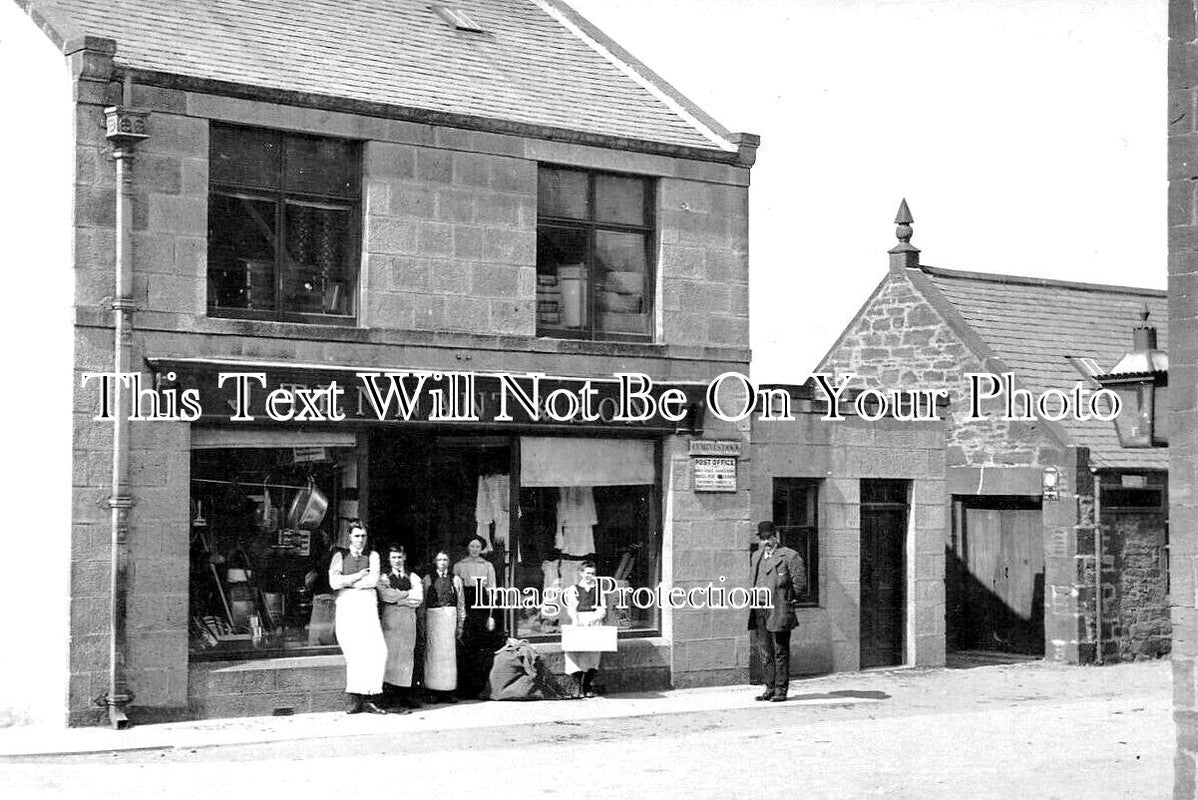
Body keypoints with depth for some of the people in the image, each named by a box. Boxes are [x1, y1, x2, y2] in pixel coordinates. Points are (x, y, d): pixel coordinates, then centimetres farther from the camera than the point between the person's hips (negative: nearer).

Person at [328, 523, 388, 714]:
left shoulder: (372, 556, 12)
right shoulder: (340, 556, 12)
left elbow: (373, 580, -5)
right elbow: (334, 582, -3)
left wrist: (347, 583, -3)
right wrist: (360, 575, -1)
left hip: (367, 605, 0)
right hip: (345, 606, 0)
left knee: (377, 651, -13)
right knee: (353, 654, -4)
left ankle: (366, 699, -8)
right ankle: (355, 700, -1)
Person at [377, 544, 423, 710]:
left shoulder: (413, 578, 16)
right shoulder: (384, 577, 10)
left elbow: (419, 598, 1)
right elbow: (385, 595, -9)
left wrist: (397, 597, -4)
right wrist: (408, 593, -1)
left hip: (408, 620, 2)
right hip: (389, 618, -2)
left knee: (406, 655, 0)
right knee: (390, 652, -10)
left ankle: (405, 695, 1)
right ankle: (386, 691, -11)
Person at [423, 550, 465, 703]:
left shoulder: (456, 580, 12)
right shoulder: (428, 579, 9)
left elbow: (461, 604, 13)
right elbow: (422, 603, 9)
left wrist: (460, 624, 7)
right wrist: (422, 625, 3)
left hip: (450, 618, 1)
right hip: (432, 617, -1)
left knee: (449, 654, -2)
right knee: (433, 654, -3)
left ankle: (448, 691, 2)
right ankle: (433, 691, 1)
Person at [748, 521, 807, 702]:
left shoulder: (790, 556, -3)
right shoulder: (755, 557, 18)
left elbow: (800, 583, -4)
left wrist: (788, 599, -3)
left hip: (779, 612, -6)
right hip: (759, 612, 6)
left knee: (780, 652, -1)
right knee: (764, 652, 8)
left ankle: (781, 690, 3)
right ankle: (770, 688, 16)